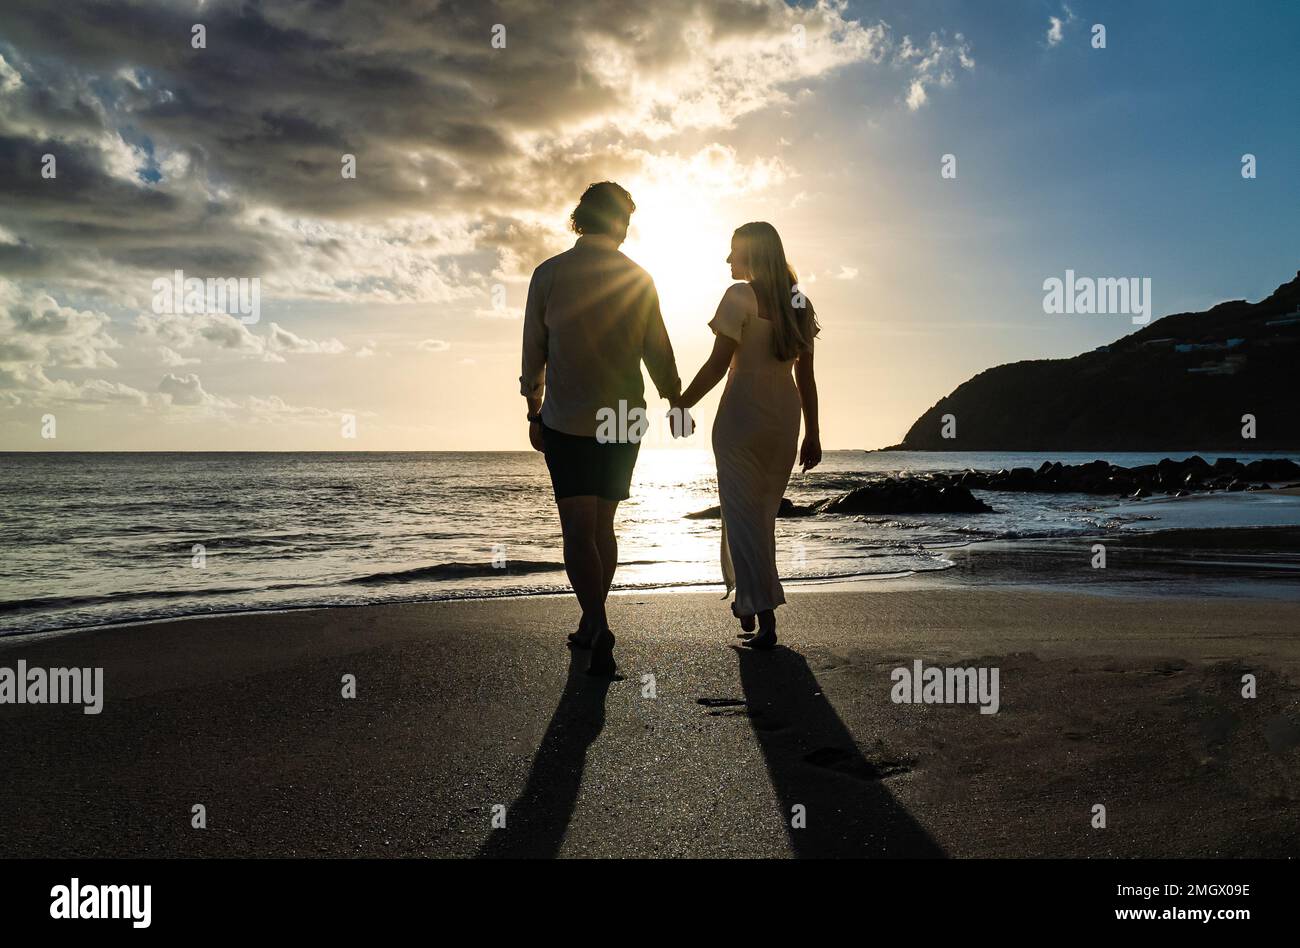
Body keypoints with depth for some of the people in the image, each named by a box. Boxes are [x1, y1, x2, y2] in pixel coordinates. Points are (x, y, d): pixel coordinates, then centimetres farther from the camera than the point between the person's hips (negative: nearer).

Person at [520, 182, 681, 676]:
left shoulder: (548, 274, -2)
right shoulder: (639, 279, 0)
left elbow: (533, 352, 2)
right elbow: (658, 353, 5)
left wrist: (533, 413, 13)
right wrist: (676, 403, 20)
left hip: (564, 419, -2)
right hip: (624, 418, 2)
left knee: (578, 529, -4)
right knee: (602, 525, 14)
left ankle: (599, 627, -21)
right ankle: (591, 626, 21)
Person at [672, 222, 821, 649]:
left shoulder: (740, 296, -8)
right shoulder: (798, 302, 11)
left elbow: (718, 364, -12)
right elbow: (806, 375, 11)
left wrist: (680, 405, -3)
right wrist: (812, 433, 14)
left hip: (742, 414, -6)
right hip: (785, 418, 6)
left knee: (743, 514, -2)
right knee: (764, 513, 17)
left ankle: (764, 616, -7)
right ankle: (747, 601, 29)